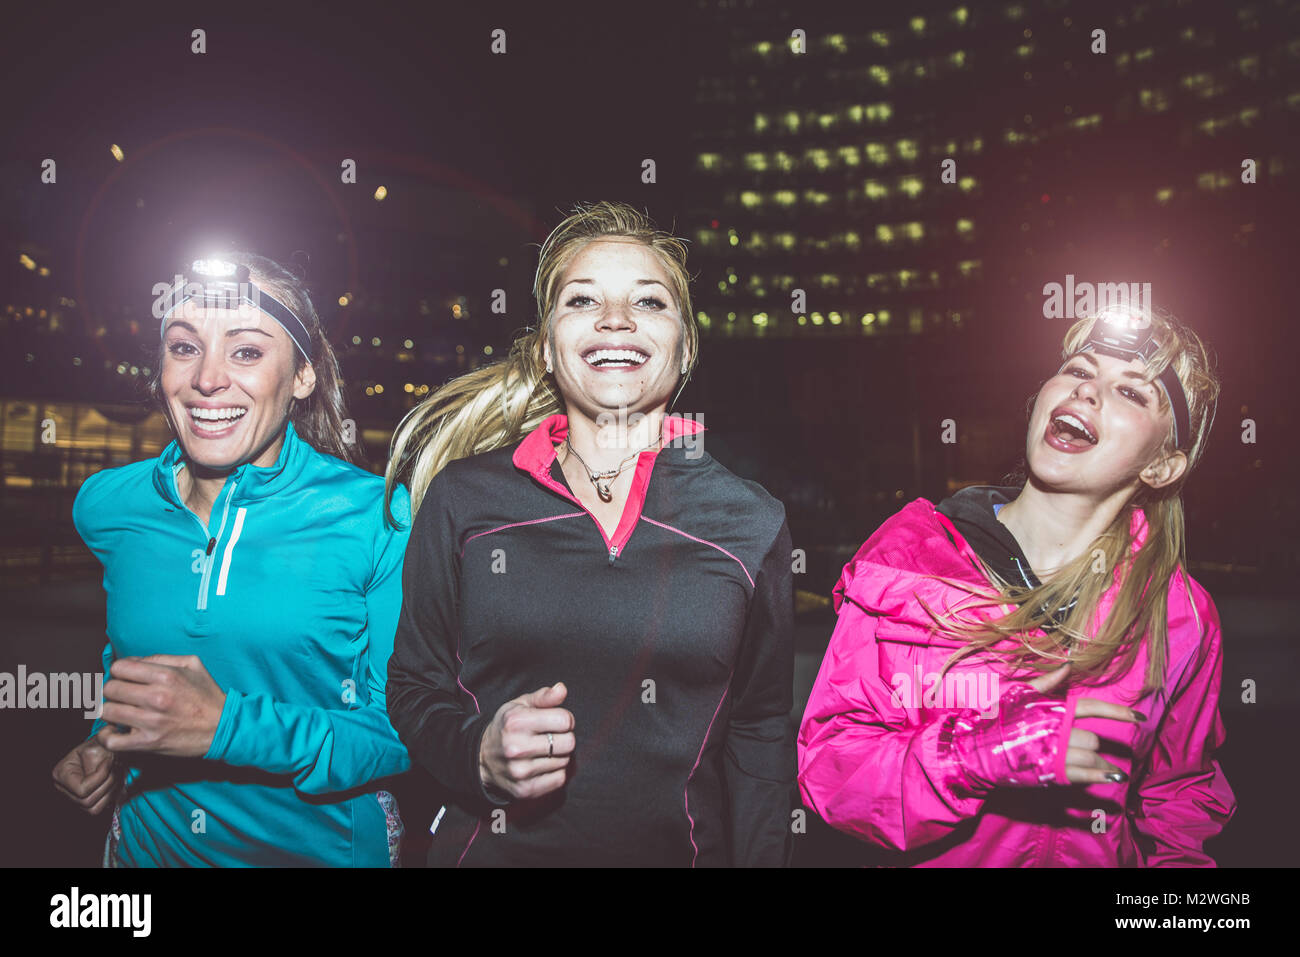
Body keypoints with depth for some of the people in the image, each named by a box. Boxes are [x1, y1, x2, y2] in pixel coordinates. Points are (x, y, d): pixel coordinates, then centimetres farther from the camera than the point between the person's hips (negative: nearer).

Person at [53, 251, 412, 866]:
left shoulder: (380, 518, -19)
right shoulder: (108, 506, -6)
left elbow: (408, 732, -20)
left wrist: (230, 727, -30)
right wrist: (107, 740, -4)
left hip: (328, 846, -3)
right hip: (147, 844, 3)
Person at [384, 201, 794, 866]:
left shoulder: (752, 525, -5)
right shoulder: (463, 499, -6)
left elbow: (760, 733, 1)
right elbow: (412, 687, 2)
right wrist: (478, 755, -16)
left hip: (680, 849, 1)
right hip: (490, 847, 0)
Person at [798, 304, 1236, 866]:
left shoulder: (1181, 617, -4)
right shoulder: (906, 555, -8)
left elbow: (1181, 800, 11)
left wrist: (1174, 856, -8)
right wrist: (989, 752, -24)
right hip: (933, 861, 1)